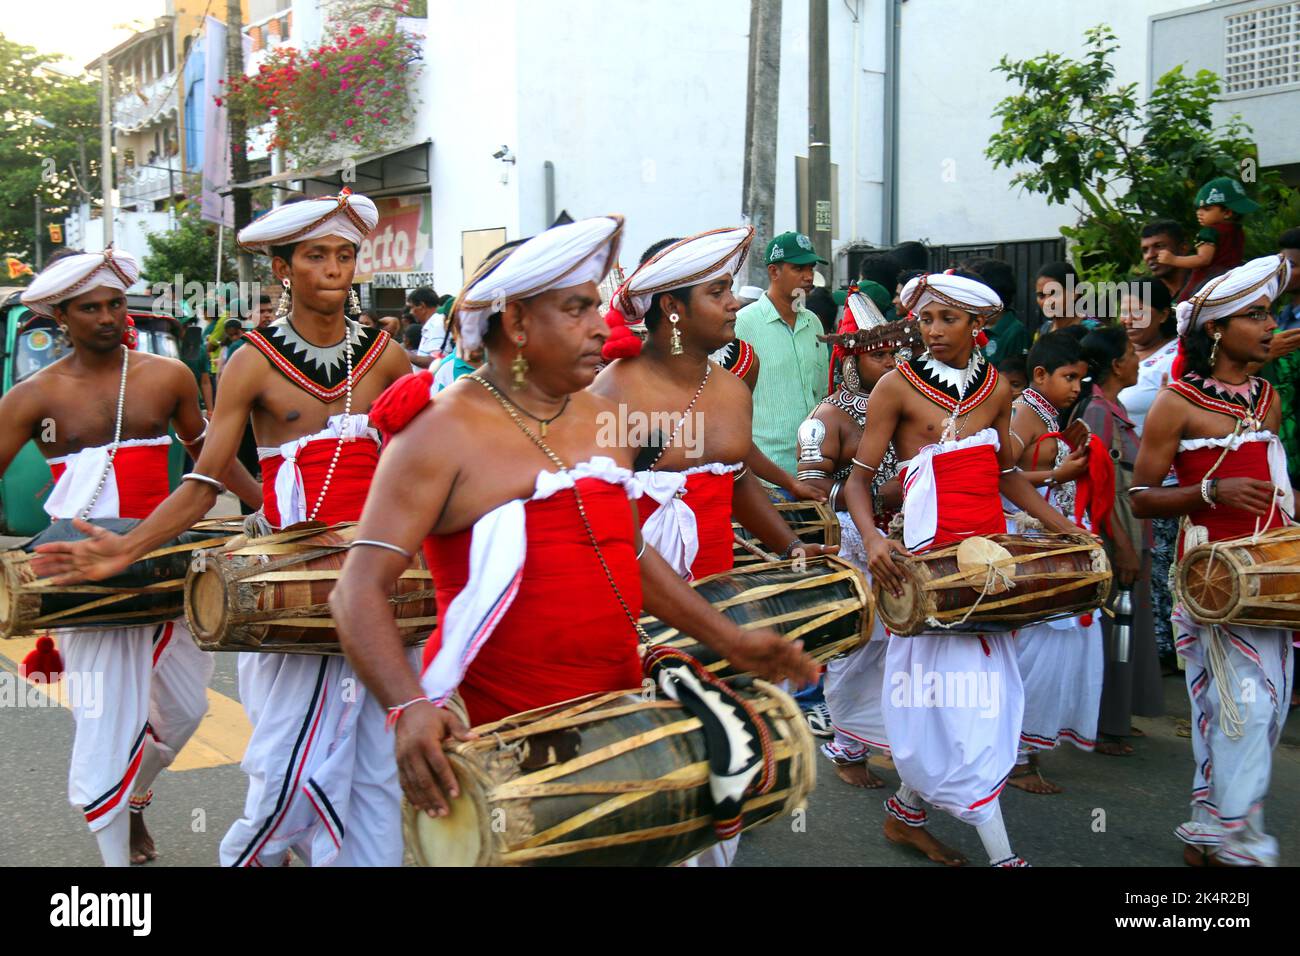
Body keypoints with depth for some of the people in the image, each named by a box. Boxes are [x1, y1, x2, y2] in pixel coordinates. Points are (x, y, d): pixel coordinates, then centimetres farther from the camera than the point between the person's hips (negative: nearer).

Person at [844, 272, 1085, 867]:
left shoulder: (994, 387, 8)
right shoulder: (897, 387, -6)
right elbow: (859, 480, -7)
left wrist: (1060, 525, 8)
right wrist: (873, 539, -24)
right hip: (931, 555, -5)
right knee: (964, 692, -5)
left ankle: (906, 815, 27)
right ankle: (1000, 853, 1)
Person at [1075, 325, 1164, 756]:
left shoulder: (1113, 409, 13)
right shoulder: (1098, 412, -16)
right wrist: (1123, 547, -21)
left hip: (1129, 531, 10)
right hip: (1111, 535, -10)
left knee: (1128, 622, 16)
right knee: (1110, 627, -3)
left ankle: (1116, 717, 26)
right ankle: (1100, 728, 6)